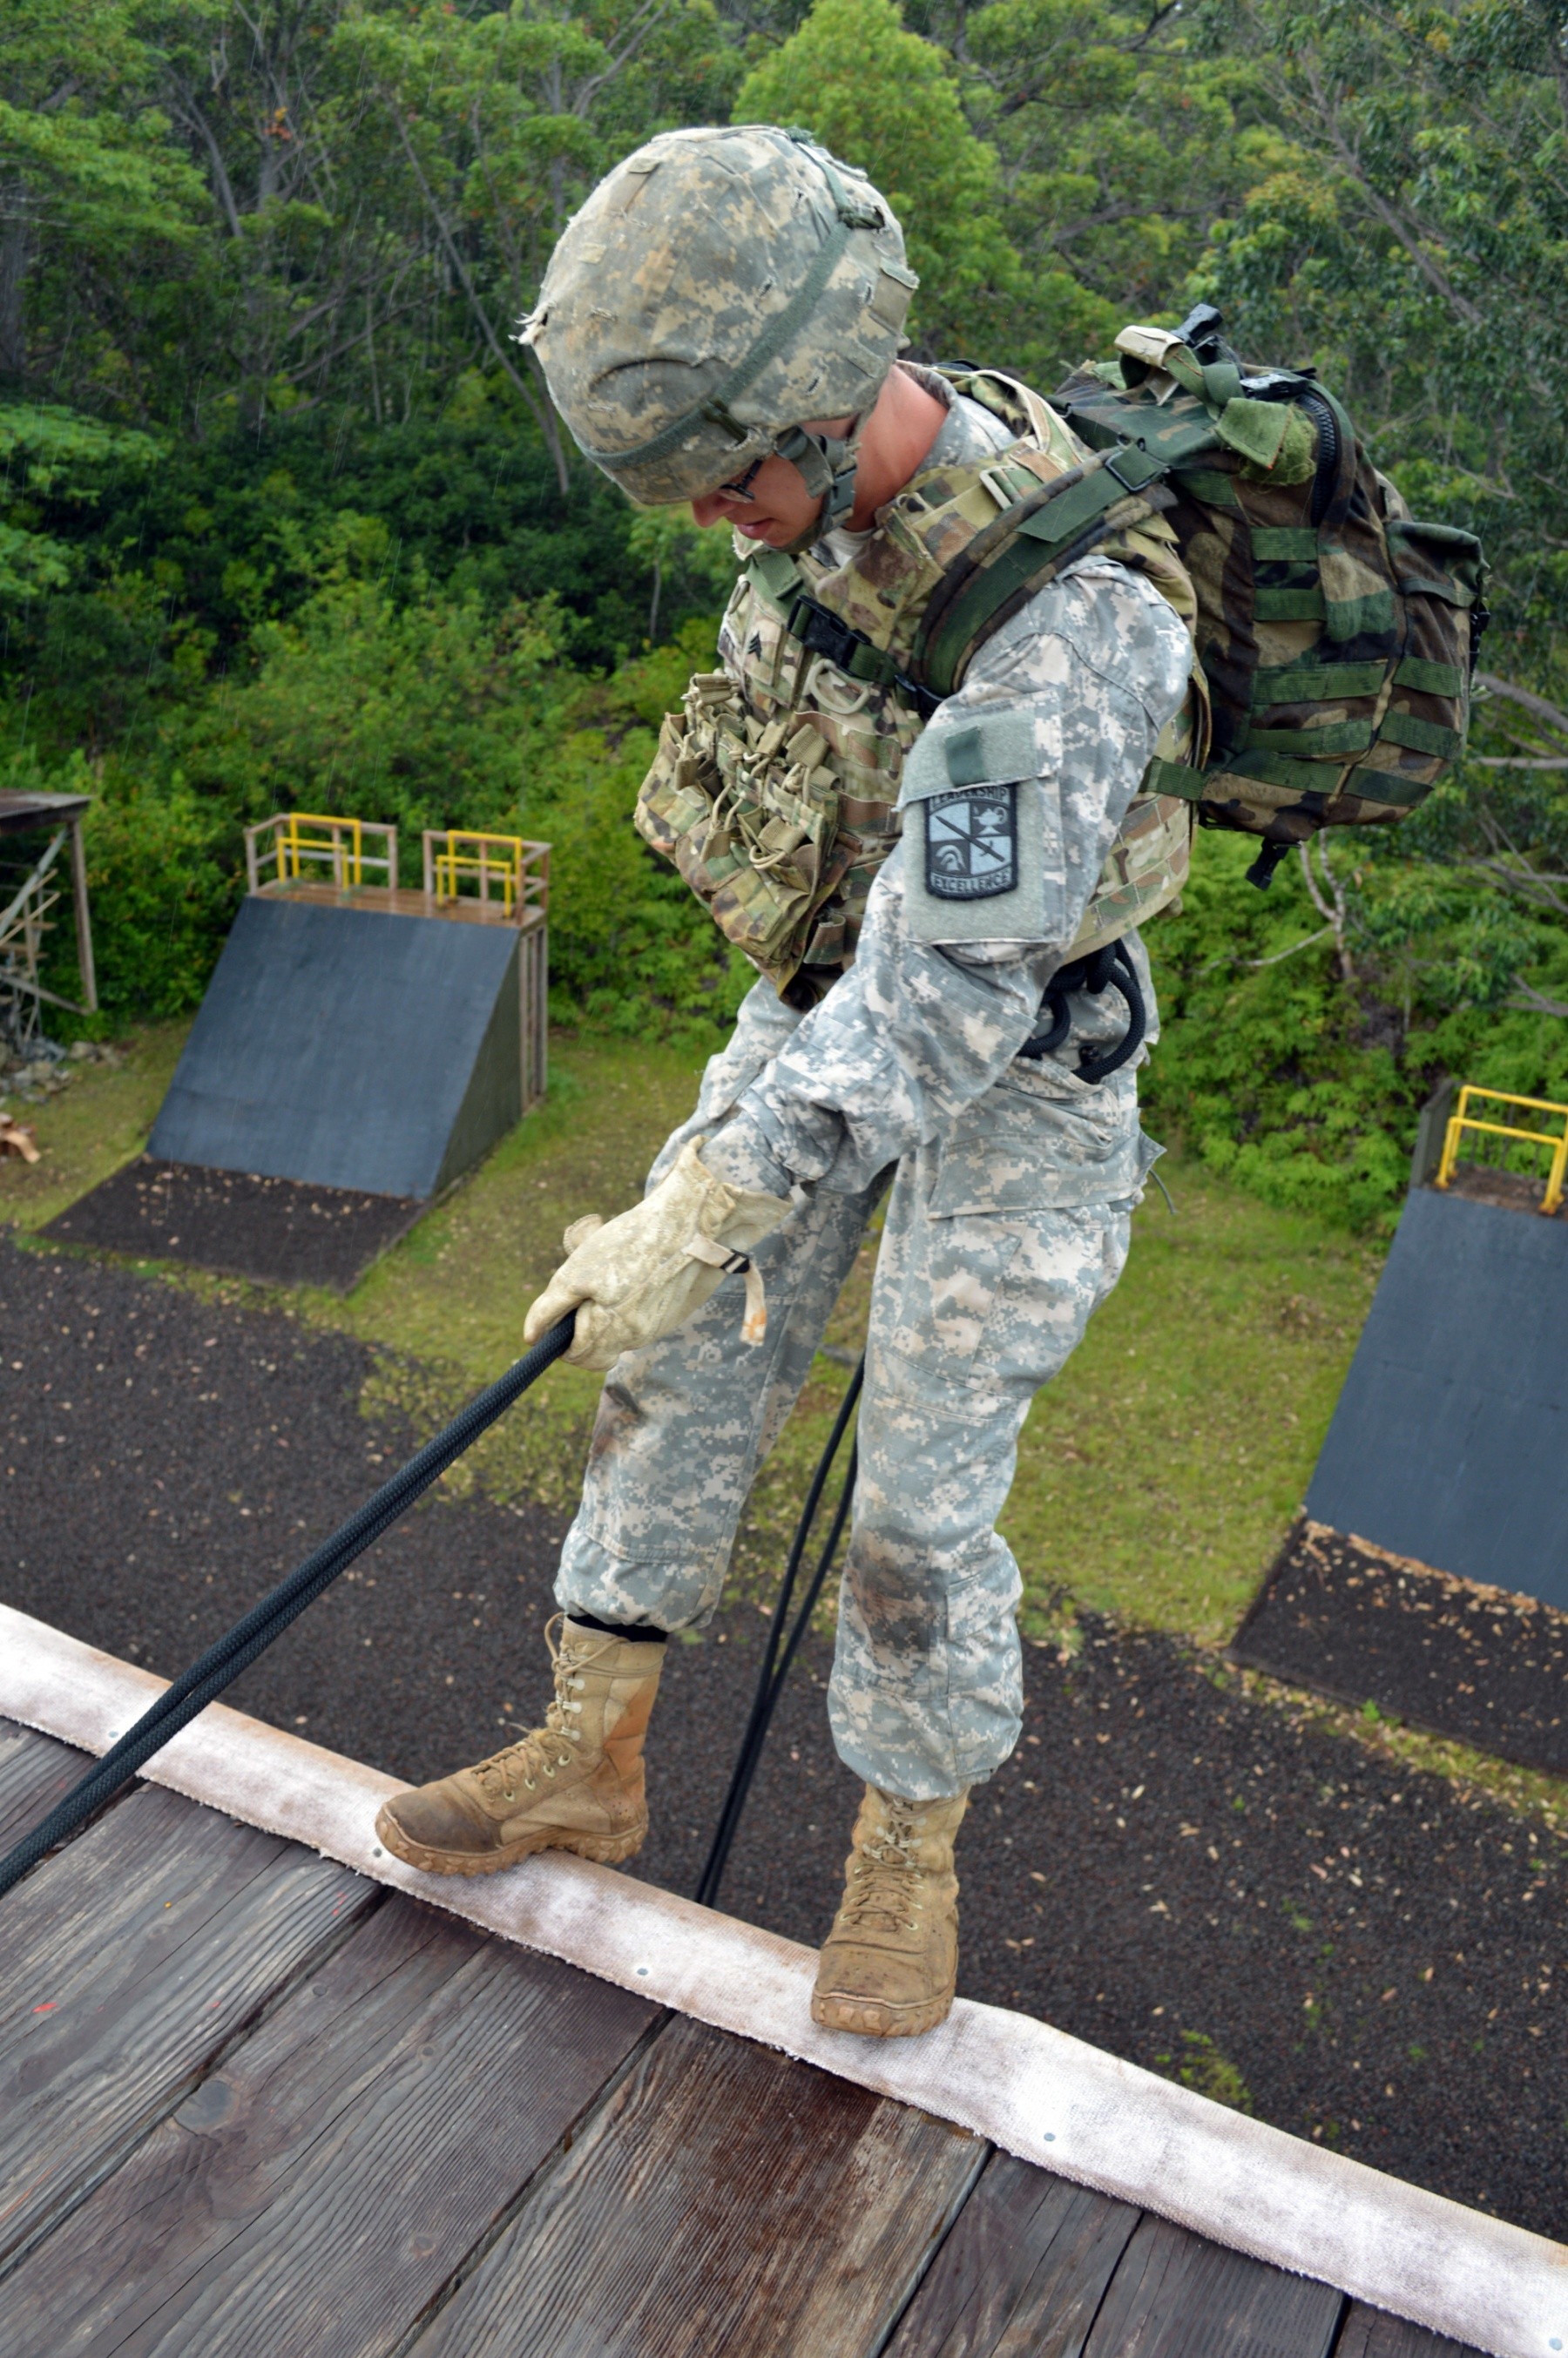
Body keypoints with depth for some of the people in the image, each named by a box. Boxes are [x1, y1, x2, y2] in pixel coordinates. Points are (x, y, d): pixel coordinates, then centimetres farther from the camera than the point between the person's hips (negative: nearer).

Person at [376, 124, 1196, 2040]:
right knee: (683, 1375, 9)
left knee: (919, 1506, -1)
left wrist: (711, 1206, -35)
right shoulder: (841, 464, -7)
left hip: (1014, 1060, -7)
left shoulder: (1070, 612, -34)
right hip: (828, 996, 7)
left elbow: (946, 985, -36)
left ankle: (907, 1861, 27)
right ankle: (589, 1762, 28)